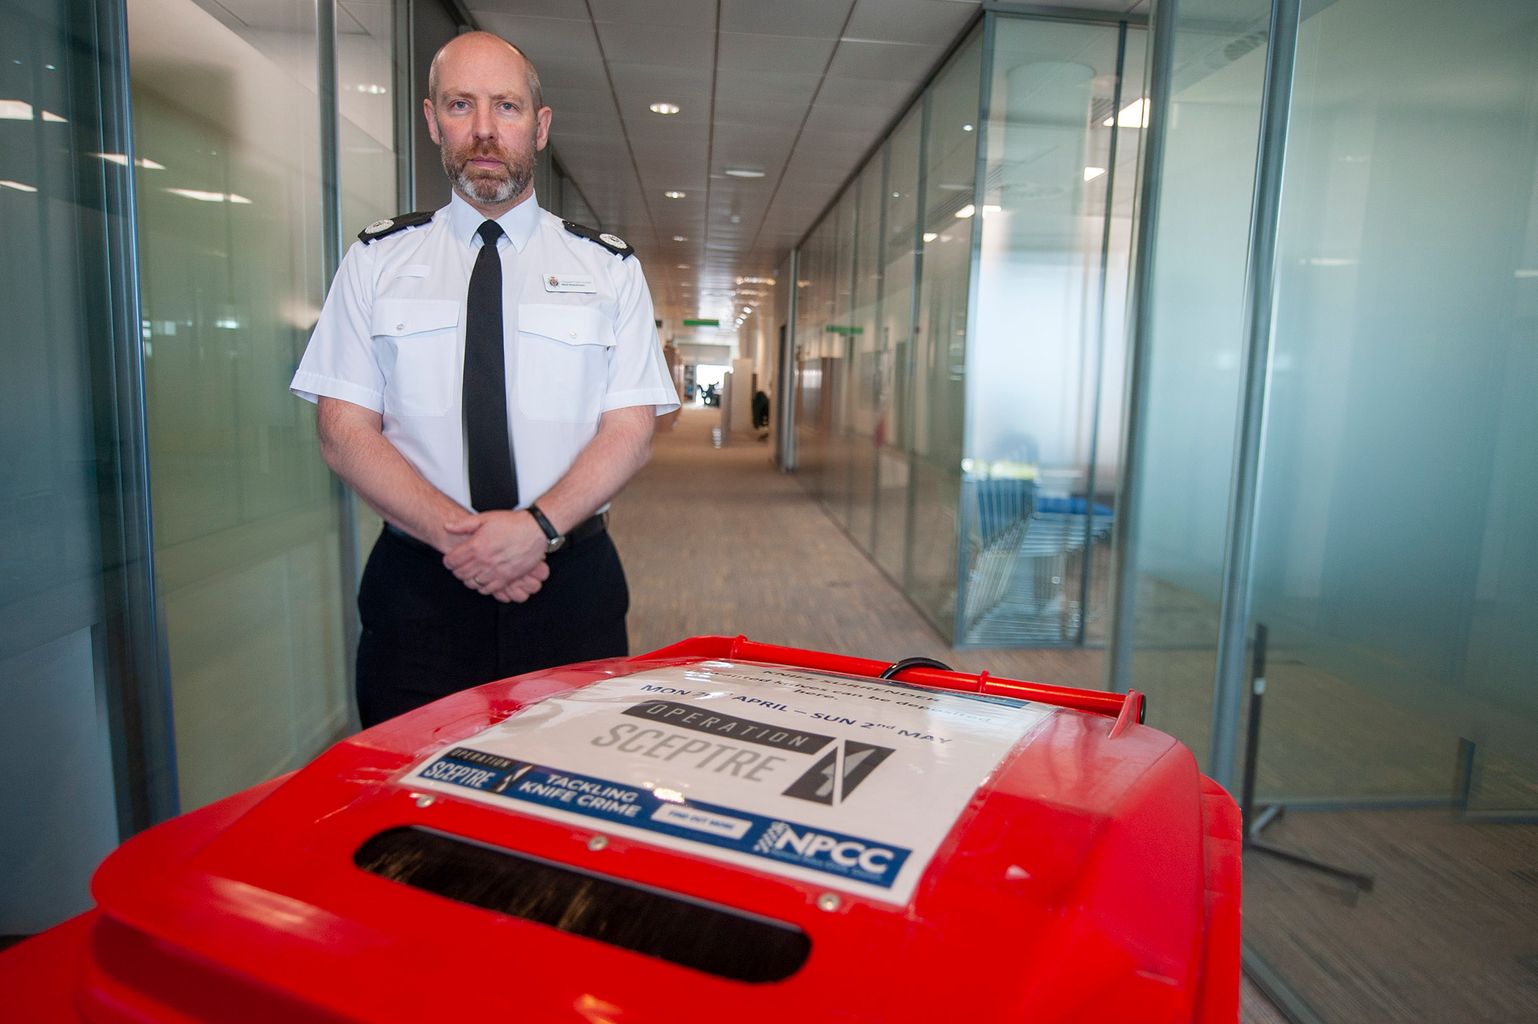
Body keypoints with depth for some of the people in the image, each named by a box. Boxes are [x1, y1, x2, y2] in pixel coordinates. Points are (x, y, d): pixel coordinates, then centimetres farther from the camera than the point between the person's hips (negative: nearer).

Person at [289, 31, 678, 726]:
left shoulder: (608, 268, 5)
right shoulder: (378, 260, 6)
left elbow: (631, 430, -2)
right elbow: (344, 432, 0)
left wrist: (538, 527, -18)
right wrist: (455, 532, -15)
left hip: (571, 586, 0)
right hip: (418, 586, 1)